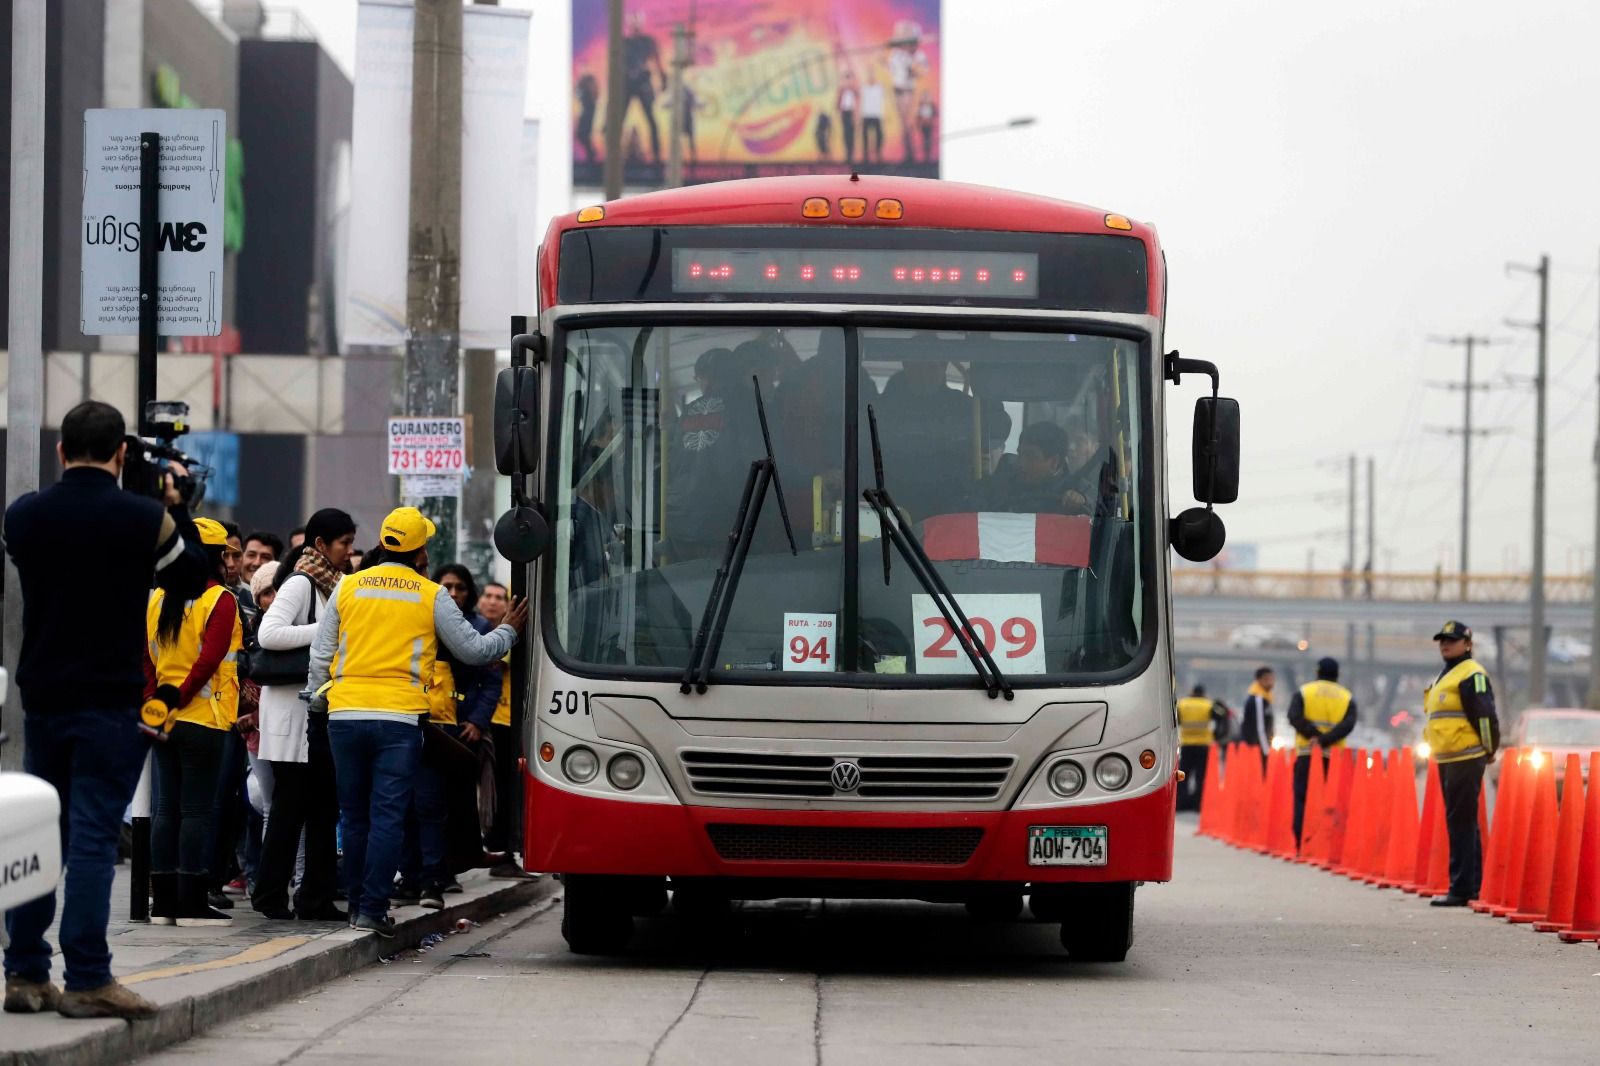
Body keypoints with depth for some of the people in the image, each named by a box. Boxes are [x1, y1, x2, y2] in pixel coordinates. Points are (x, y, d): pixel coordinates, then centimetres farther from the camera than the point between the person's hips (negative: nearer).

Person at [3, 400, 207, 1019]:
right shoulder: (146, 518, -10)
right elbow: (190, 578, 5)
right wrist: (176, 507, 16)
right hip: (111, 701, -4)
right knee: (93, 836, -5)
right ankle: (87, 980, -7)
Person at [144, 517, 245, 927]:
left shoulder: (157, 598, 9)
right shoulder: (220, 600, -10)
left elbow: (143, 656, 7)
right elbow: (210, 659, -18)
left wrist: (154, 700, 4)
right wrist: (178, 698, -12)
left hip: (166, 720, 6)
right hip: (204, 721, -6)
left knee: (166, 809, 9)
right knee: (198, 810, -3)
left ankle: (163, 901, 11)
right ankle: (192, 903, -3)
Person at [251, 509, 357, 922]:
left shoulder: (330, 583, 13)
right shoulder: (301, 583, -13)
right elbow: (268, 635, -25)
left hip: (319, 710, 9)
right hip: (293, 709, -9)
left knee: (323, 804, 8)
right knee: (291, 805, -3)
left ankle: (316, 898, 12)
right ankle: (271, 894, 5)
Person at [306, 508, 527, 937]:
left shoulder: (349, 588, 6)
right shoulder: (431, 596, 1)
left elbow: (320, 655, 10)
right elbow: (473, 650, 9)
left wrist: (319, 703, 22)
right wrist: (508, 631, 27)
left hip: (345, 715, 3)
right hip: (399, 719, -3)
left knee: (354, 816, 12)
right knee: (387, 817, -2)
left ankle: (357, 903, 17)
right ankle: (373, 909, -8)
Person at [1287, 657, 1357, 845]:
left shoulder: (1303, 692, 5)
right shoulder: (1347, 697, 7)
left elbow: (1294, 716, -11)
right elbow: (1348, 724, -9)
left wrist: (1315, 735, -12)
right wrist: (1324, 740, -15)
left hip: (1306, 753, -1)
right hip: (1334, 756, 1)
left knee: (1302, 798, 2)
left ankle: (1302, 843, -8)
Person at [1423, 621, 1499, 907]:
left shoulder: (1472, 676, -12)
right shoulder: (1445, 676, 19)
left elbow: (1485, 718, -16)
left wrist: (1489, 751, -7)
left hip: (1466, 760, -10)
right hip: (1447, 759, 10)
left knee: (1461, 823, -10)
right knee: (1462, 825, 14)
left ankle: (1462, 889, -10)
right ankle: (1471, 886, 20)